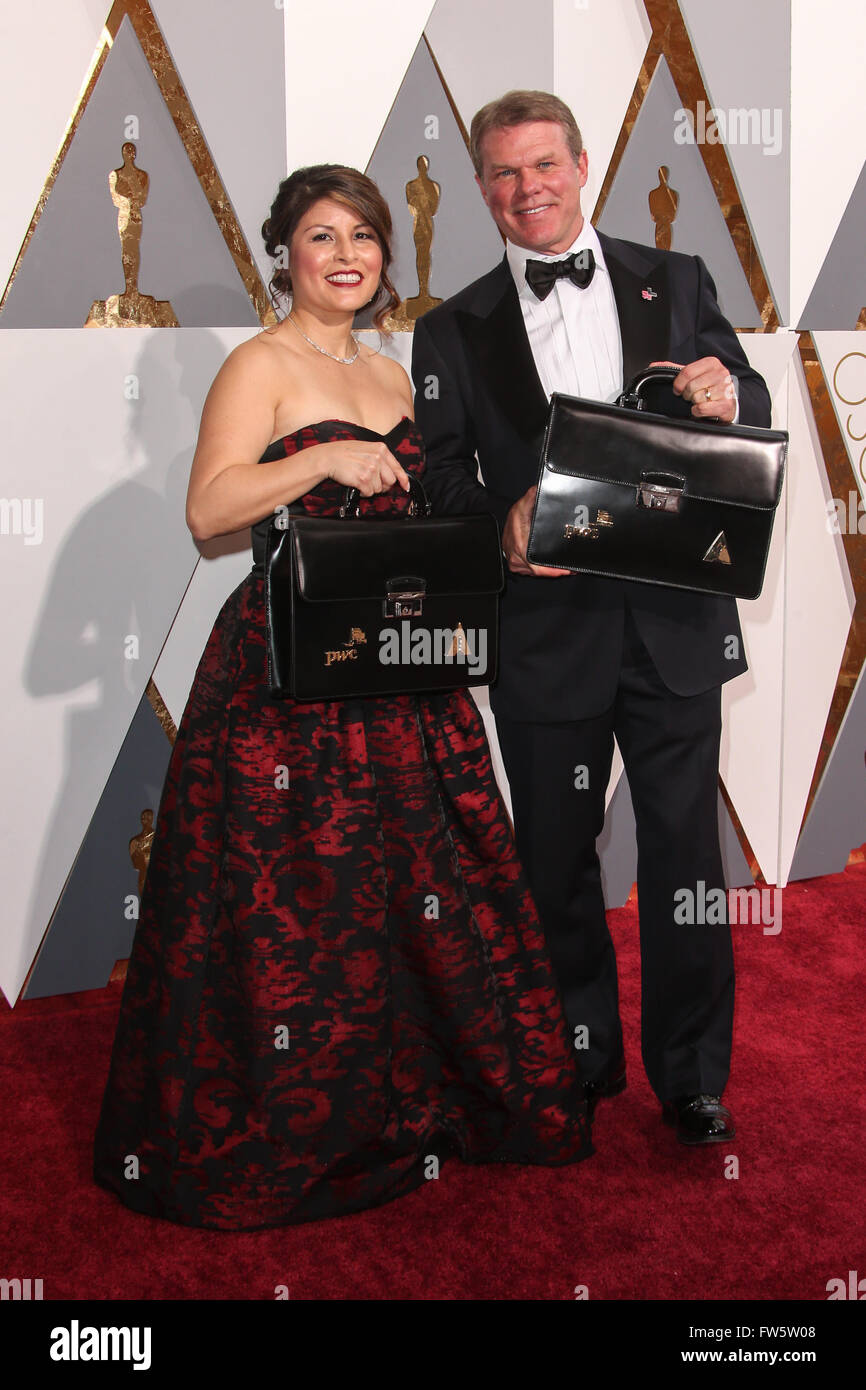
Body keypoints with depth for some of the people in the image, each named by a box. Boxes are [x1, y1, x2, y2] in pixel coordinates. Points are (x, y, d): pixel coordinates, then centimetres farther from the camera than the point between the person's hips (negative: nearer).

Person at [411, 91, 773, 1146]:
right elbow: (438, 475, 2)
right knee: (556, 859, 12)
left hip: (674, 619, 0)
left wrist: (730, 399, -15)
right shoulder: (455, 329, 7)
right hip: (545, 631, 0)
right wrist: (504, 516, -19)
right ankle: (580, 1060, 32)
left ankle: (691, 1077, 24)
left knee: (685, 852, 6)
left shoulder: (675, 283, 8)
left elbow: (751, 408, 9)